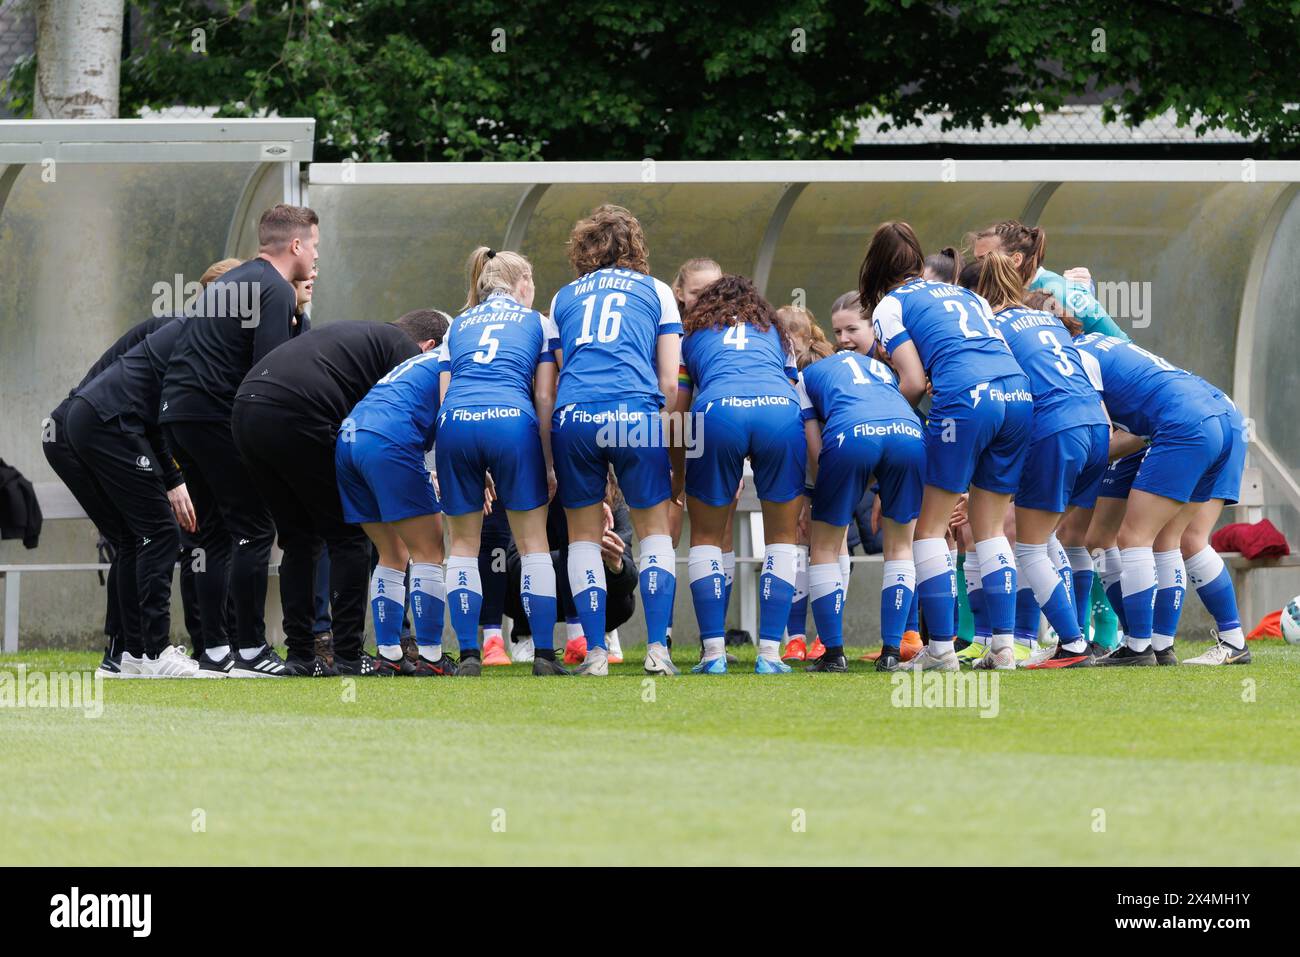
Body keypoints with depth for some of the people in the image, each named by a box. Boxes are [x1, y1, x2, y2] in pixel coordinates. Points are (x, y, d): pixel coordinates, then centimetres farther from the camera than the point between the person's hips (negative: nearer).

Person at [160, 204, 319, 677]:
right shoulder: (276, 290, -7)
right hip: (215, 413, -9)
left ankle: (214, 650, 10)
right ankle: (250, 651, -7)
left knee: (216, 532, 12)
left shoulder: (232, 282, 23)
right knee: (253, 528, -5)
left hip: (177, 410, 9)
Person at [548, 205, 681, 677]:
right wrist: (664, 440, 17)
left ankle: (595, 652, 6)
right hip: (637, 413, -1)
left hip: (573, 416, 1)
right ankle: (657, 648, 0)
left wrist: (551, 458, 20)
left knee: (584, 536, 14)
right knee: (654, 530, 13)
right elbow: (669, 382, 11)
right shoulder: (656, 291, 18)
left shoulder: (564, 297, 22)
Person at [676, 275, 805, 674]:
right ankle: (770, 653, 7)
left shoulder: (693, 332, 31)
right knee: (782, 537, 17)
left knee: (706, 536, 16)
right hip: (781, 410, 1)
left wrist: (678, 475, 40)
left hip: (718, 410, -1)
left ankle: (714, 652, 4)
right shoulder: (774, 332, 36)